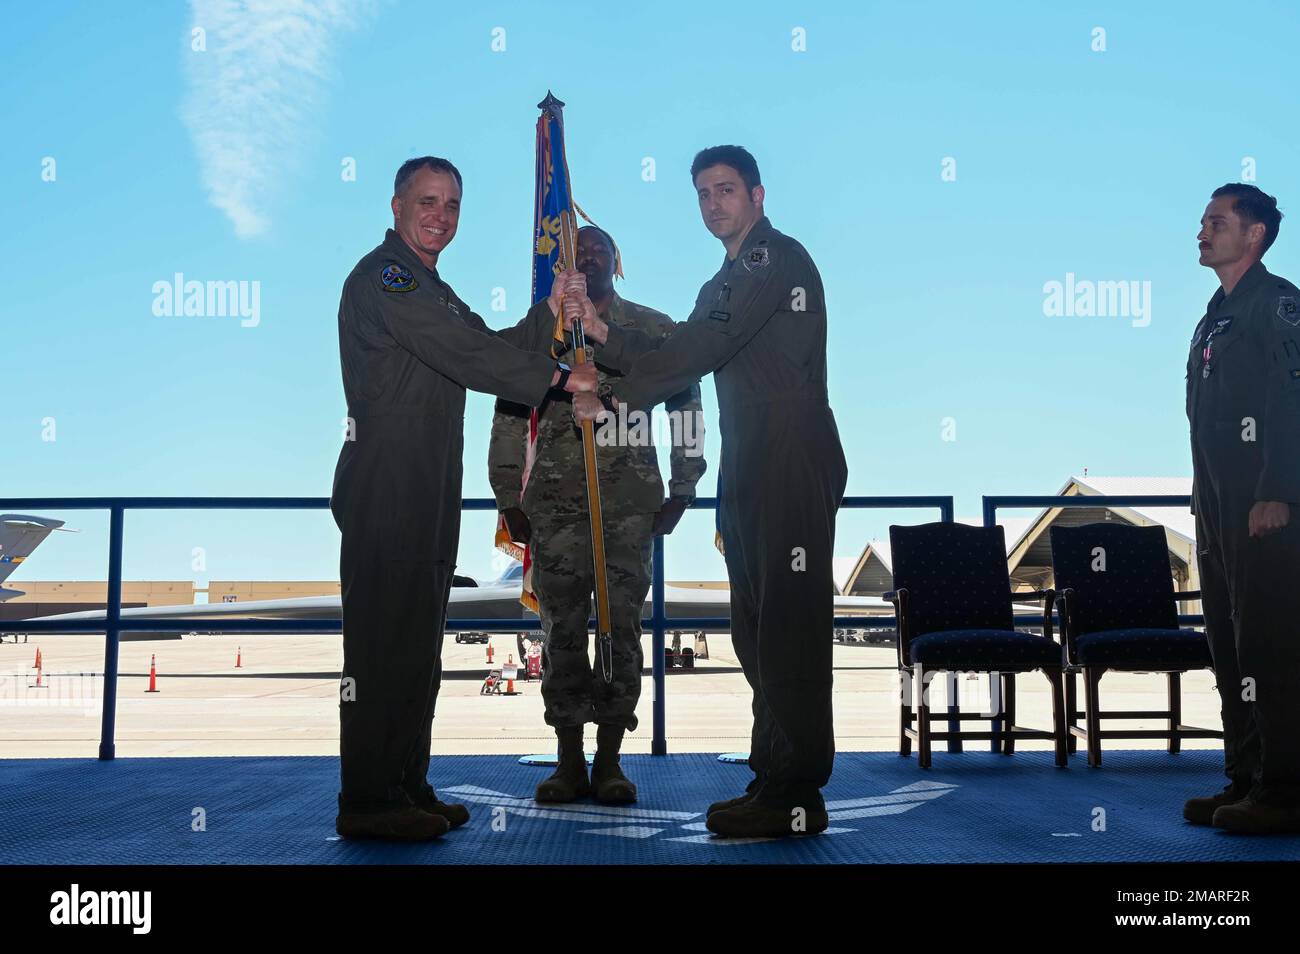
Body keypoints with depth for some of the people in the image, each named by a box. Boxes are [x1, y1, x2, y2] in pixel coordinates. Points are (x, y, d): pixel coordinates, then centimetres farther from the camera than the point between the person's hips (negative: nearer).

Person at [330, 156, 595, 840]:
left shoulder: (432, 290, 25)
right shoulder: (383, 276, -8)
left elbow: (484, 348, 17)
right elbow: (469, 355, -17)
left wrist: (546, 316, 5)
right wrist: (559, 377, -13)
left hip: (426, 495, 10)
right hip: (386, 494, -10)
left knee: (417, 648, 12)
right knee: (384, 644, -7)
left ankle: (407, 788, 20)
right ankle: (367, 802, 0)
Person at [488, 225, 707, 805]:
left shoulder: (653, 330, 10)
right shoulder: (539, 329, 12)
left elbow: (687, 409, 10)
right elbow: (509, 417, 12)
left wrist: (682, 490, 3)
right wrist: (509, 499, 6)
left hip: (631, 501, -1)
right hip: (556, 499, 1)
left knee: (622, 626, -1)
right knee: (562, 628, 1)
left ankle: (610, 762, 8)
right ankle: (569, 761, 10)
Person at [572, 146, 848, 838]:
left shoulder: (777, 257, -6)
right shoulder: (727, 282, 25)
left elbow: (705, 347, -15)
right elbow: (681, 354, 17)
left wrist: (614, 397, -10)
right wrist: (607, 335, 3)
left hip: (792, 463, -10)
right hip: (750, 470, 10)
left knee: (787, 626, -9)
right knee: (757, 631, 12)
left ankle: (796, 798, -3)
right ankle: (773, 780, 20)